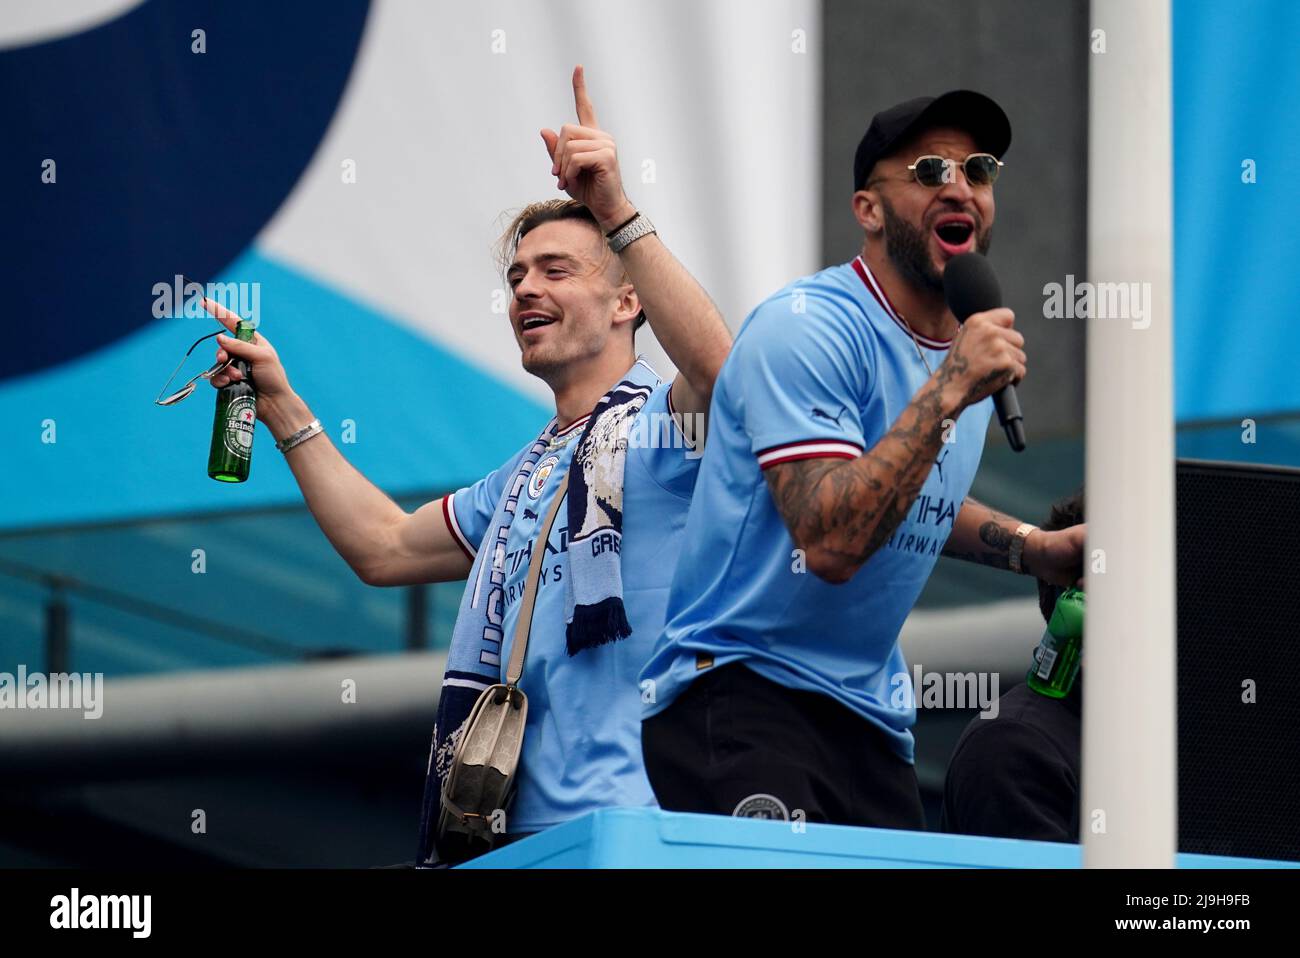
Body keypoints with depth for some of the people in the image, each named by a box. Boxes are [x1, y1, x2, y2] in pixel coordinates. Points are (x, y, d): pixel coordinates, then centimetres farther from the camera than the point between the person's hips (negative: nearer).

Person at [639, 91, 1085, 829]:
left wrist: (1033, 548, 15)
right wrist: (947, 393, -27)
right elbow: (831, 543, -27)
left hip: (869, 714, 8)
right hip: (736, 686, -8)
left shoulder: (972, 346, 11)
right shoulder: (808, 330, -15)